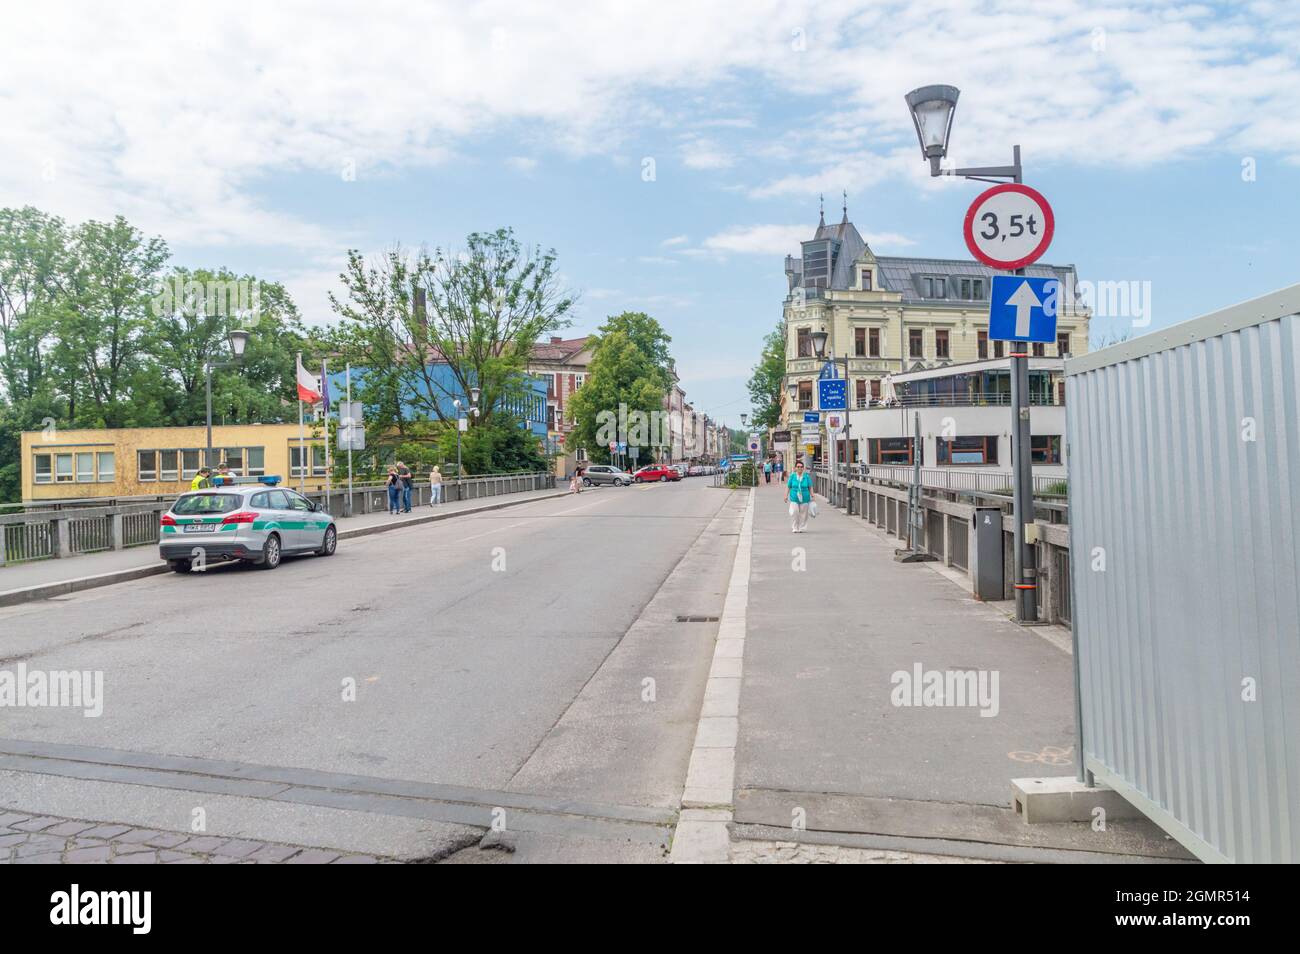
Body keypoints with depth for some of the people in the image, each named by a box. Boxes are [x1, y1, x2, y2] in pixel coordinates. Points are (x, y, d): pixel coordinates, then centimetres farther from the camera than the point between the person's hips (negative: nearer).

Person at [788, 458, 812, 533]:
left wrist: (812, 496, -1)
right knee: (794, 513, -9)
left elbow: (810, 487, 5)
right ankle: (794, 528, 2)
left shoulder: (806, 476, 2)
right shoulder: (792, 476, 3)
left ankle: (801, 528, 18)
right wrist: (786, 495, 1)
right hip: (794, 498, 0)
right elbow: (789, 487, 6)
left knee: (803, 514, 5)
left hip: (804, 498, 0)